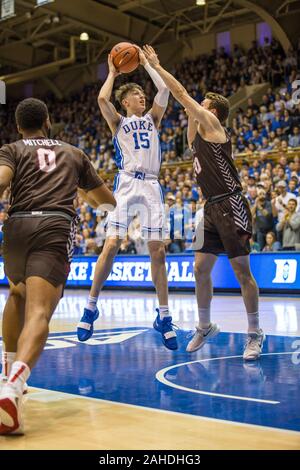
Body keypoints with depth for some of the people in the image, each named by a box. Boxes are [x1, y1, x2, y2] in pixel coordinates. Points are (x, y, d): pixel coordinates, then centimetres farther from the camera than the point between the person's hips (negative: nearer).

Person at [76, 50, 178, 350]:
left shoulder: (152, 119, 22)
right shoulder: (118, 121, 14)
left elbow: (164, 89, 9)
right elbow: (102, 99, -5)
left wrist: (146, 63, 21)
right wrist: (112, 73, 11)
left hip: (151, 186, 3)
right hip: (127, 183, -3)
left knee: (157, 250, -2)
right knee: (112, 245, -13)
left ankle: (164, 315, 3)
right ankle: (91, 307, 0)